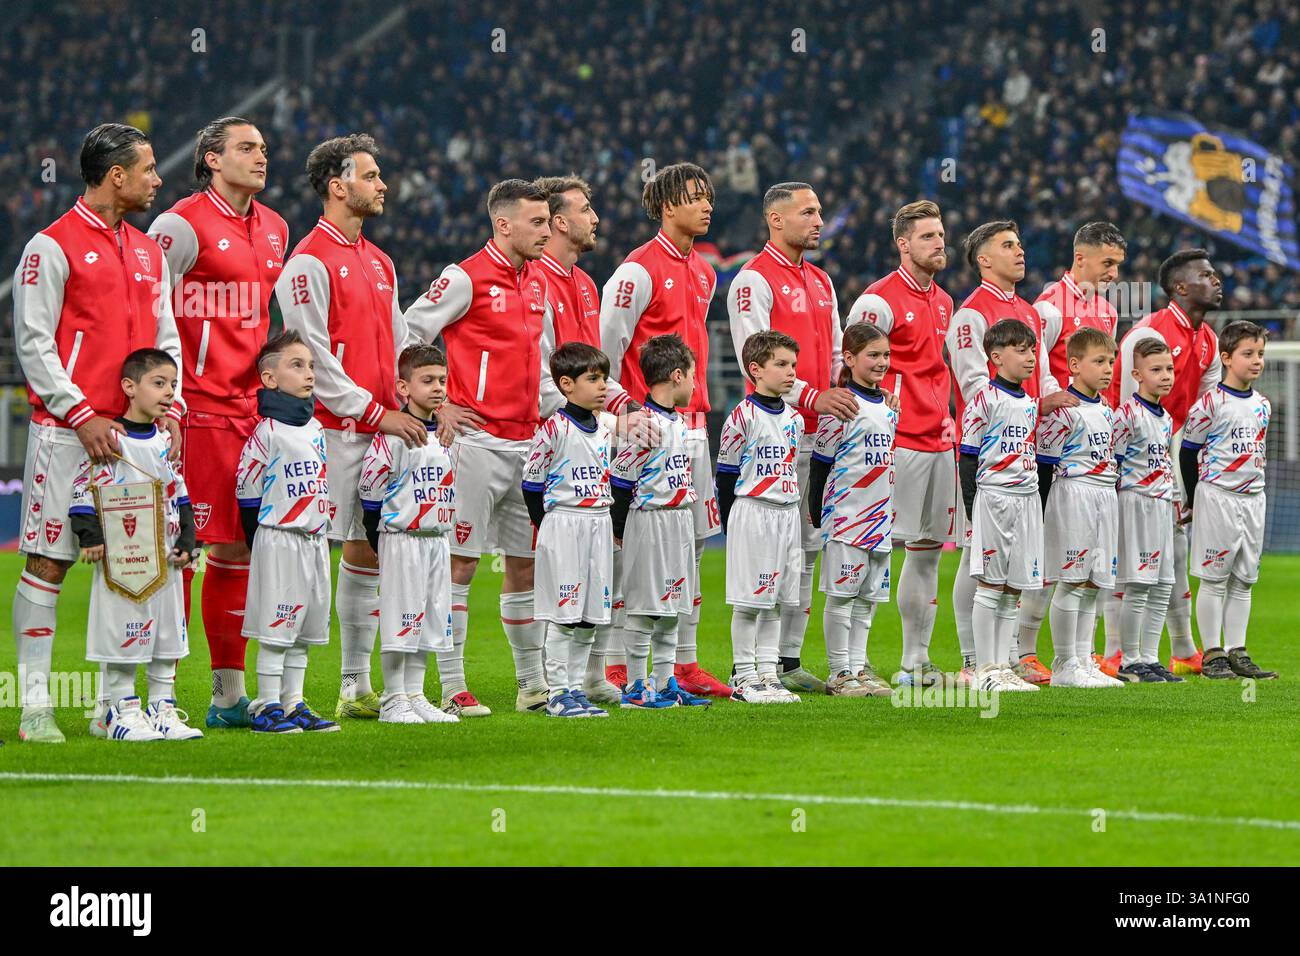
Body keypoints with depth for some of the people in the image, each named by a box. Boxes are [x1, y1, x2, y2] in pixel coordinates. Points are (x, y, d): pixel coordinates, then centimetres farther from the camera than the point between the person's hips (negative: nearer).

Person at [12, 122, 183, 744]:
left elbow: (165, 338, 19)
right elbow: (33, 342, -8)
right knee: (48, 562, -5)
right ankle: (35, 706, -2)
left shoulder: (148, 252, 16)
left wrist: (170, 410, 4)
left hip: (133, 432, 7)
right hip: (66, 432, -6)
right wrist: (82, 416, -14)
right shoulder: (53, 246, -5)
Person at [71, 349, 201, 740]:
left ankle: (162, 710, 16)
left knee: (167, 634, 9)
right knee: (122, 636, -3)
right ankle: (122, 711, 4)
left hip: (166, 559, 7)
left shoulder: (166, 442, 11)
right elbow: (85, 488, -11)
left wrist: (186, 541, 8)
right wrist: (91, 538, -18)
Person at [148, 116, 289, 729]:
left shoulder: (273, 229, 16)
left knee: (236, 550, 10)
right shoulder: (183, 224, -9)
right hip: (196, 412, -8)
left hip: (246, 410, 8)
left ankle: (229, 694, 16)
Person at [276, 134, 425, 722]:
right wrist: (375, 412, -15)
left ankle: (357, 688, 16)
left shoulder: (378, 262, 18)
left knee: (368, 553, 10)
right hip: (331, 431, -9)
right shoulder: (309, 261, -9)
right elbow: (312, 355, -14)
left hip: (380, 429, 9)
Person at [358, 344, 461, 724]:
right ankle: (393, 701, 1)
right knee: (401, 619, -5)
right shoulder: (394, 433, -12)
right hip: (401, 539, -7)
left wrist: (440, 527, 18)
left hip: (437, 539, 7)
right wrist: (380, 539, -7)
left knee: (429, 621, 10)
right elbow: (372, 485, -11)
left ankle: (415, 696, 17)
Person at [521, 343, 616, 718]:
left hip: (598, 525, 7)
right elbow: (531, 482, -7)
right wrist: (548, 527, -5)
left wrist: (607, 518, 15)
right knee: (563, 616, -6)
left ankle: (576, 689, 14)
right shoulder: (554, 429, -11)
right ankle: (557, 694, -1)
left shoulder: (603, 430, 11)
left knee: (589, 617, 8)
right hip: (562, 527, -7)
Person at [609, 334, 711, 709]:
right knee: (643, 607, -4)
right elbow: (620, 477, -15)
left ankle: (666, 682, 20)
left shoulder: (678, 422, 12)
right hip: (649, 522, -9)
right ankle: (636, 686, 1)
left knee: (671, 607, 13)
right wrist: (620, 530, -9)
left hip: (680, 522, 9)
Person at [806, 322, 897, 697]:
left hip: (881, 517, 7)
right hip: (846, 514, -7)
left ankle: (859, 666, 16)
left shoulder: (889, 407, 13)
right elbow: (821, 462, -8)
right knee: (842, 594, -2)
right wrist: (817, 515, -8)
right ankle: (839, 673, 2)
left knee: (868, 596, 10)